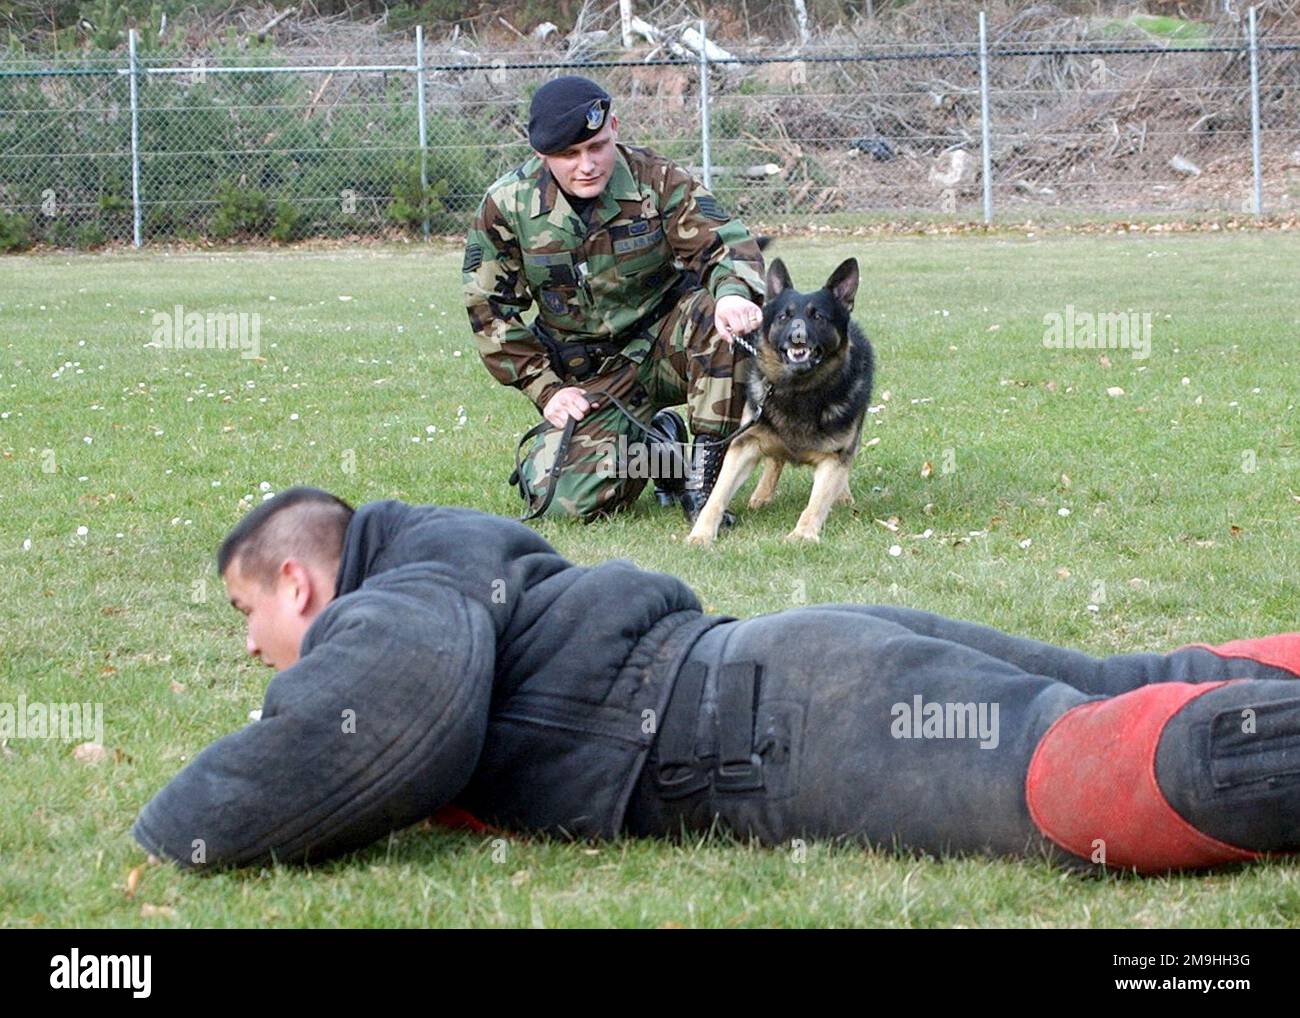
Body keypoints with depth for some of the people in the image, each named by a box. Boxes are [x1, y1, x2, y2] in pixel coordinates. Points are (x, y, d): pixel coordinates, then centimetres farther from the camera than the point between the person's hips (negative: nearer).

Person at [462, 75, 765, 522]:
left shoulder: (656, 180, -12)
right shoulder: (507, 206, -8)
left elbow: (723, 241, -20)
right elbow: (491, 310, 1)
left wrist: (734, 293, -44)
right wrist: (546, 389, -6)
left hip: (664, 342, -1)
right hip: (588, 375, 1)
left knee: (713, 316, -35)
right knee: (564, 498, -20)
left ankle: (703, 477, -21)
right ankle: (654, 443, 14)